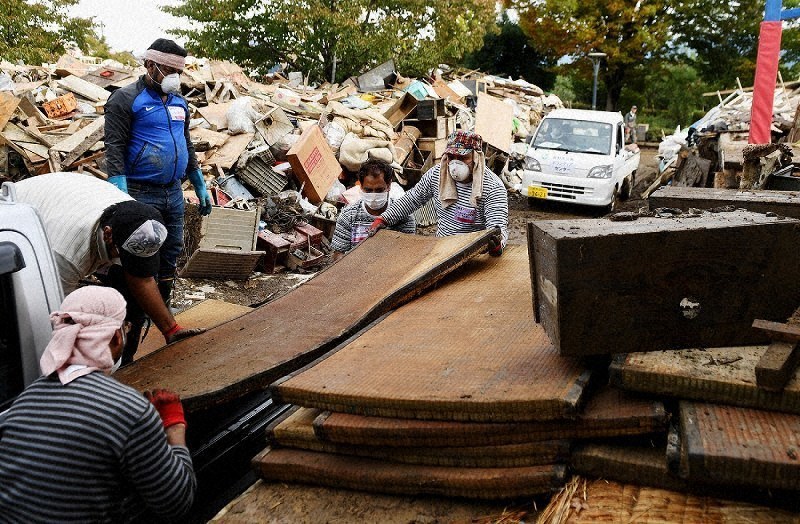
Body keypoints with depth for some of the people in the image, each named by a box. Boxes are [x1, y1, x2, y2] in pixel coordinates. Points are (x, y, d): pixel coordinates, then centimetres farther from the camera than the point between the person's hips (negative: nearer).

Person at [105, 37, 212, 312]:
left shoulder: (178, 101, 15)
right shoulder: (126, 99, -7)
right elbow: (114, 148, -13)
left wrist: (200, 187, 21)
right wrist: (121, 195, -22)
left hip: (174, 193, 7)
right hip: (141, 195, -7)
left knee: (171, 254, 13)